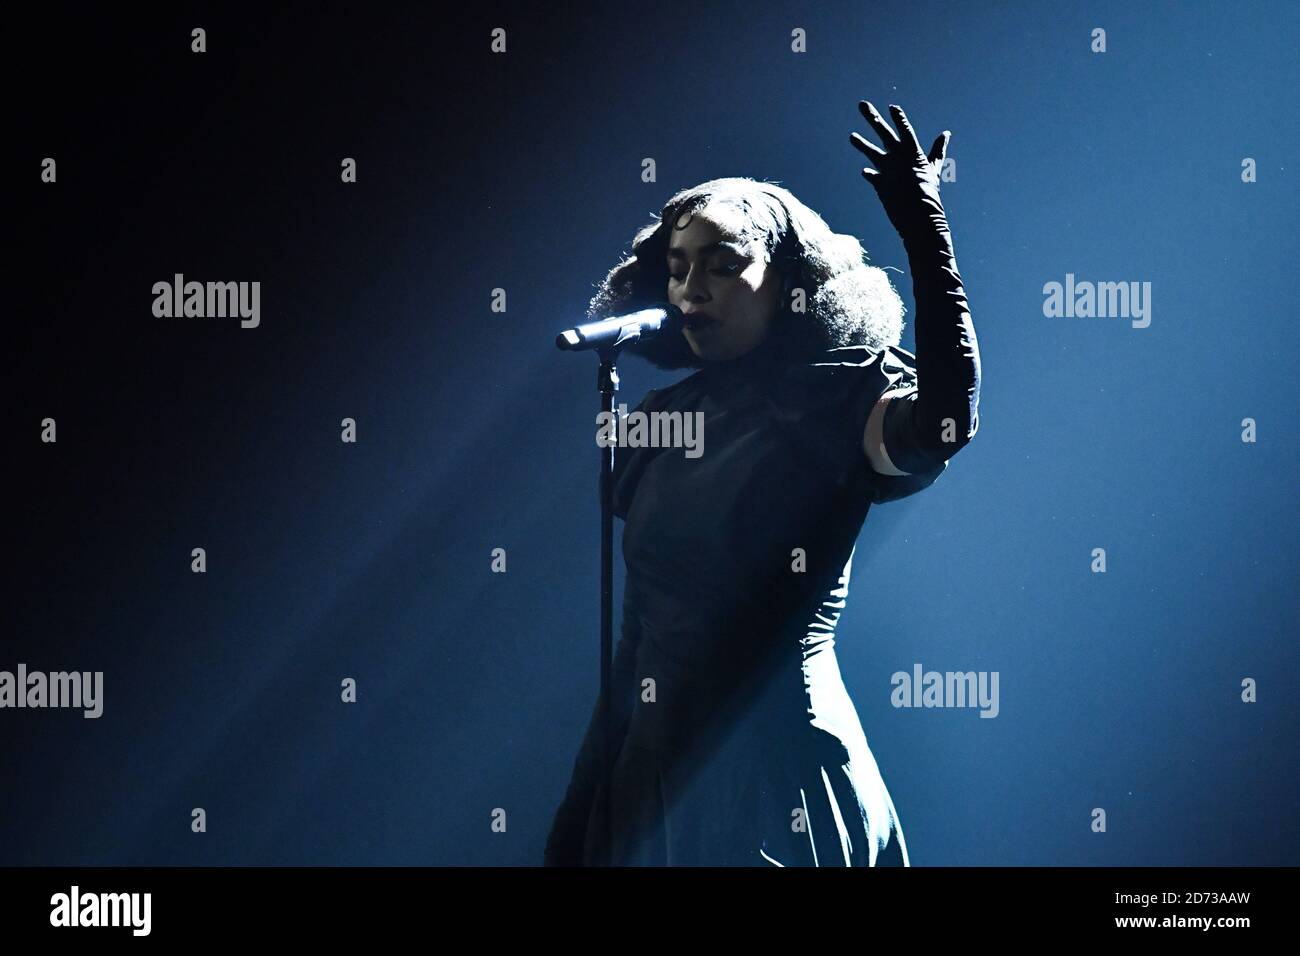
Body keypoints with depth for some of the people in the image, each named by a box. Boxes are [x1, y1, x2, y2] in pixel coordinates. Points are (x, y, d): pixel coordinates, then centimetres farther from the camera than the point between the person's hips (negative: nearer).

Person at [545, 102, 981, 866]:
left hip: (774, 773, -6)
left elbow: (941, 426, -31)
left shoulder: (831, 406, -7)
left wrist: (923, 224, -32)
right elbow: (638, 629, 14)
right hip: (651, 769, 6)